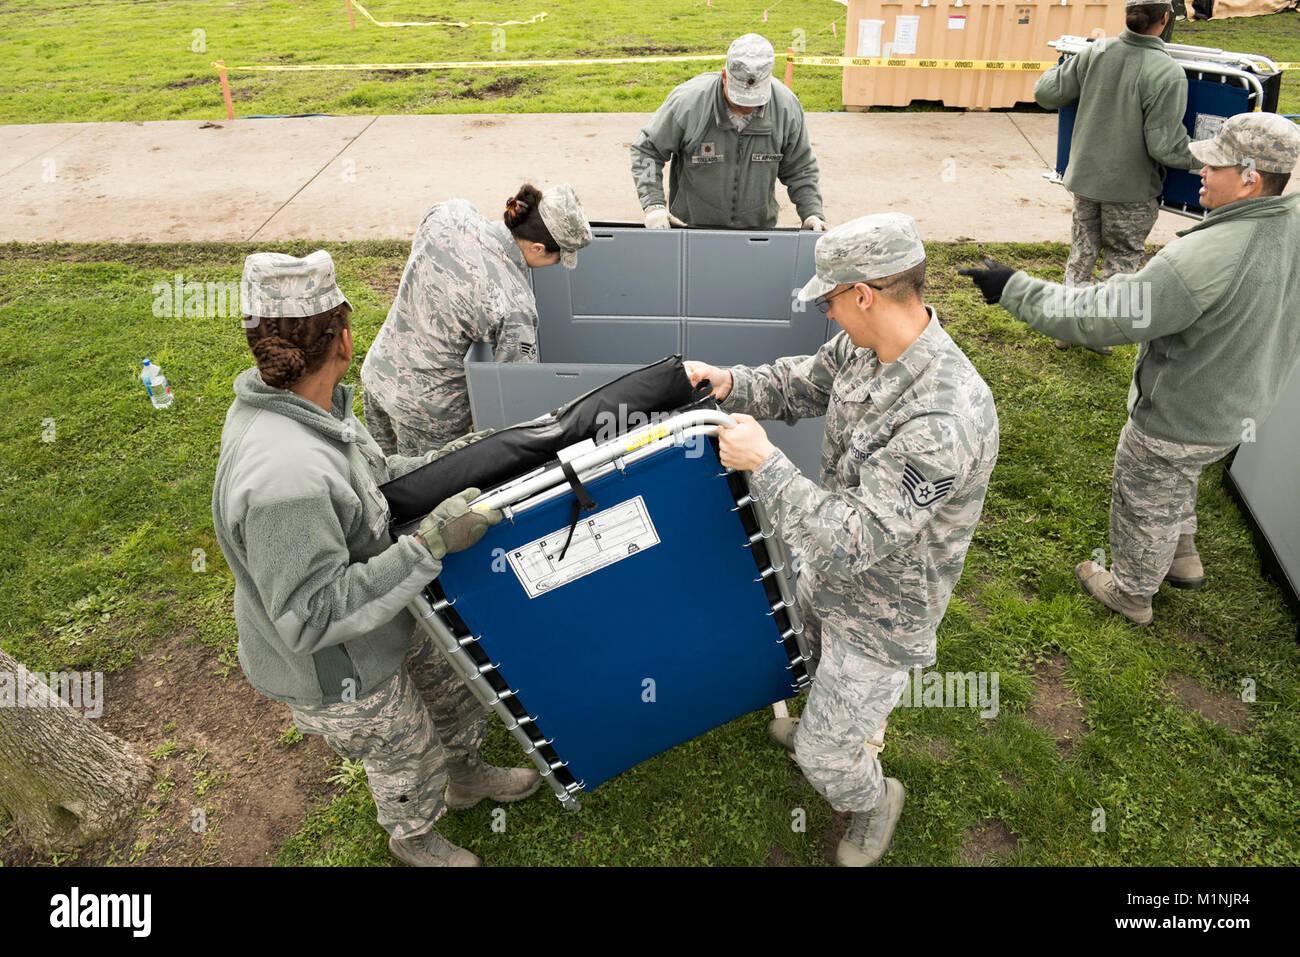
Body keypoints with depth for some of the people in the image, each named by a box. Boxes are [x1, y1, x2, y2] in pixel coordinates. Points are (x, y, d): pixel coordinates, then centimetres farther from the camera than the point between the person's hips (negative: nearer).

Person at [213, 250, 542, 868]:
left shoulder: (292, 402, -10)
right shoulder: (285, 480, -42)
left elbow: (364, 477, 7)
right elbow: (311, 617, -37)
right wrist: (429, 544, -39)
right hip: (331, 674, -8)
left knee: (455, 683, 28)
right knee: (409, 751, 19)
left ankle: (466, 777, 60)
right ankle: (413, 839, 54)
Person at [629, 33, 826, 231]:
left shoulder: (787, 107, -3)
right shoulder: (688, 101, -12)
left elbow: (800, 170, 11)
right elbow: (647, 150, -1)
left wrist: (812, 213, -1)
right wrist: (653, 205, -12)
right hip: (691, 227, -1)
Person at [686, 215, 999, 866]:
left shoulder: (944, 421, -40)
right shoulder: (864, 347, -12)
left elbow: (857, 538, -38)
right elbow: (801, 384, 8)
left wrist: (763, 464, -34)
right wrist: (732, 384, -10)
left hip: (882, 613, -8)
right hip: (830, 576, 8)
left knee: (825, 756, 8)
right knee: (811, 656, 34)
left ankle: (875, 800, 43)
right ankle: (832, 722, 67)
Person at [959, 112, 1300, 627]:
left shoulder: (1209, 257, -38)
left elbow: (1100, 315, -36)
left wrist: (1013, 289, -28)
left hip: (1181, 419, -8)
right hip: (1242, 404, 8)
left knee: (1145, 501, 17)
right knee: (1172, 482, 34)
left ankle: (1131, 592, 41)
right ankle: (1182, 558, 54)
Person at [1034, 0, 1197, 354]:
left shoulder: (1096, 52, -10)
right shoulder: (1167, 73, -21)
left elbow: (1046, 93, -1)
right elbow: (1164, 146, -21)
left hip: (1085, 177, 4)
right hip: (1132, 186, -4)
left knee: (1082, 251, 19)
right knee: (1123, 257, 15)